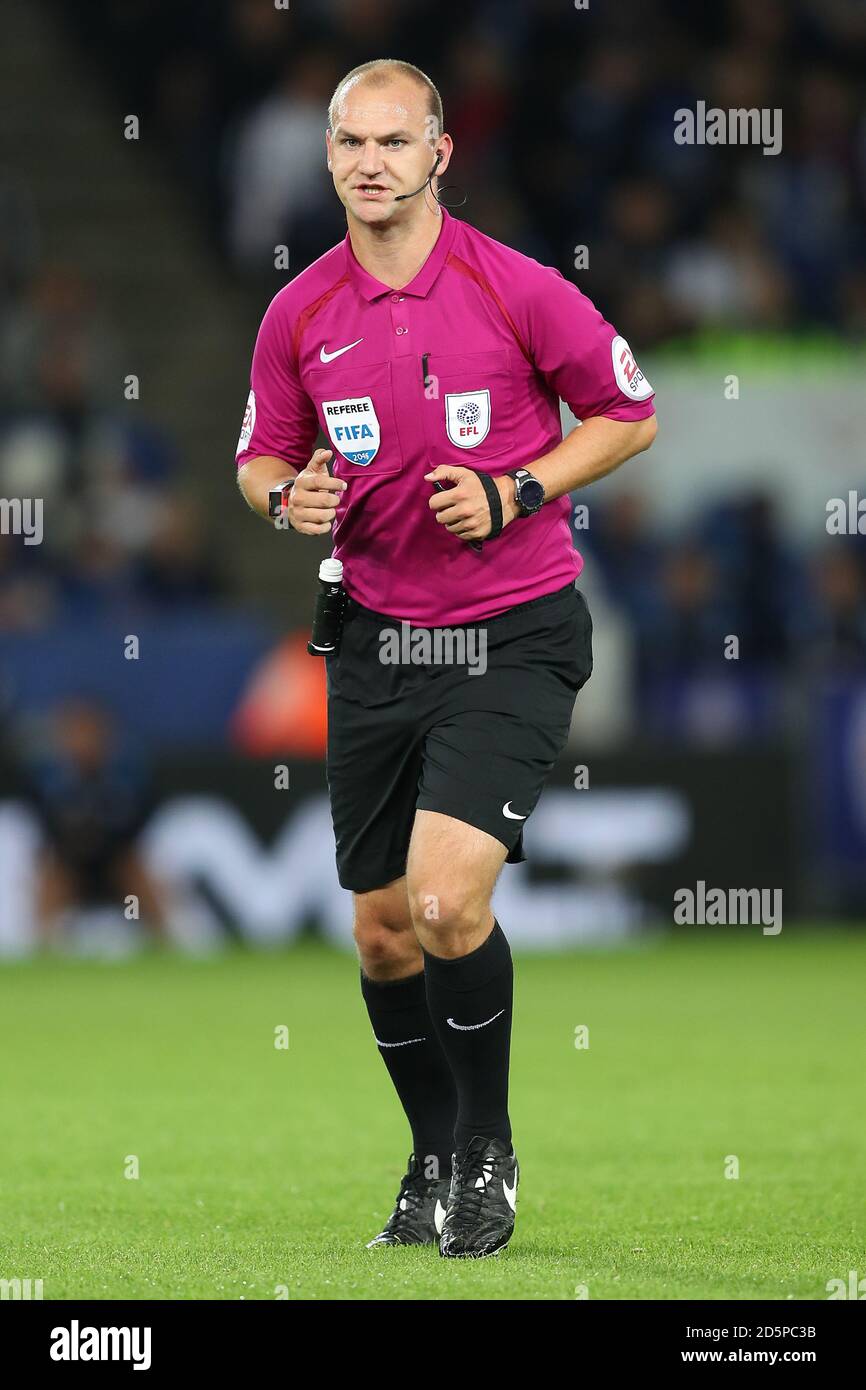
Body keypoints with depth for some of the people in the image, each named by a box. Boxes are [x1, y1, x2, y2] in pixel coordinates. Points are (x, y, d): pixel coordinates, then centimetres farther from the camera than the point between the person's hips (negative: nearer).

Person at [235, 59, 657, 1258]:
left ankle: (488, 1153, 1)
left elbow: (631, 416, 1)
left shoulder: (519, 292, -10)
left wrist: (515, 492, -13)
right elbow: (261, 457, 15)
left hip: (514, 635, -5)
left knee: (448, 897, -20)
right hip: (378, 640, 5)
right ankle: (434, 1162, 29)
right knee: (384, 931, 8)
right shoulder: (299, 316, 2)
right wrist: (289, 496, -9)